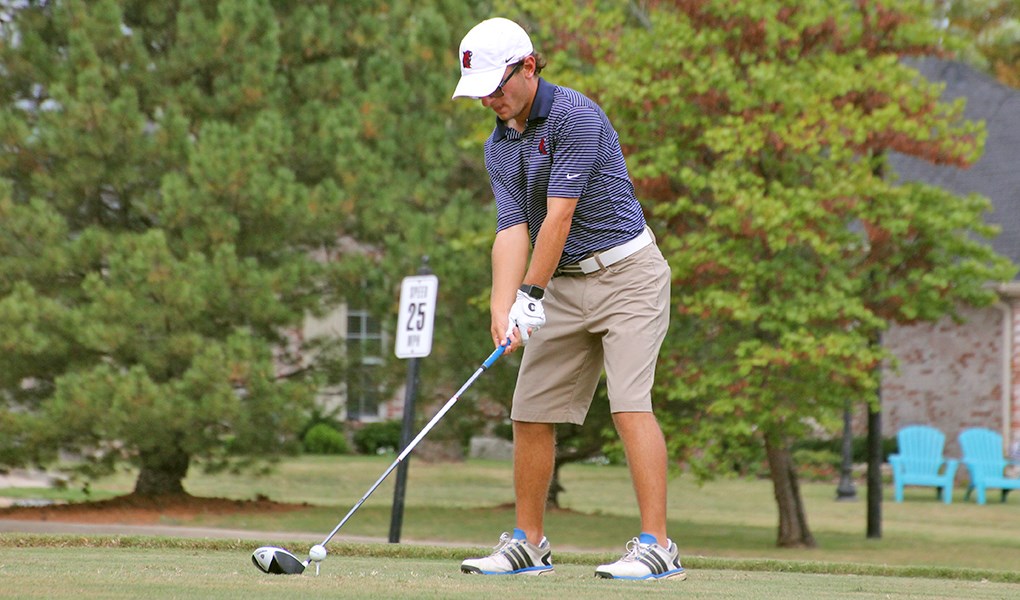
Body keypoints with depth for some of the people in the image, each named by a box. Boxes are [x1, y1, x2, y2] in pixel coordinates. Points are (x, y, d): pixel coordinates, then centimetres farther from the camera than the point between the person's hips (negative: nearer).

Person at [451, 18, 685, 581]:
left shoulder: (576, 116, -17)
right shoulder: (498, 148, 7)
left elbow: (559, 215, -20)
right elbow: (512, 230, -5)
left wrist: (530, 295, -18)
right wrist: (501, 309, -19)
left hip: (626, 272, -8)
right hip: (564, 284, 8)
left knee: (629, 402, -19)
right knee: (531, 412, 6)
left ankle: (656, 546, -21)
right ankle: (528, 544, 18)